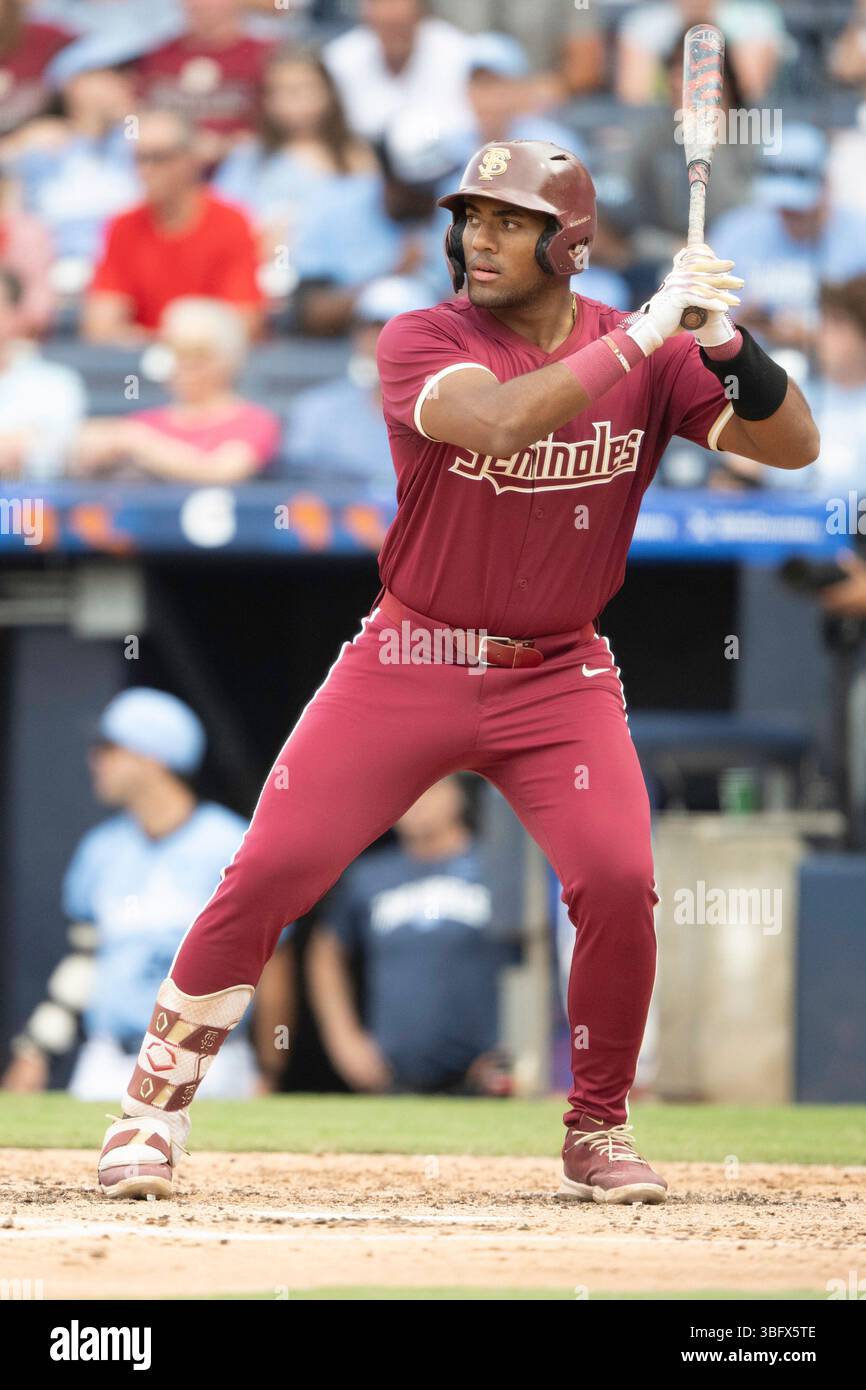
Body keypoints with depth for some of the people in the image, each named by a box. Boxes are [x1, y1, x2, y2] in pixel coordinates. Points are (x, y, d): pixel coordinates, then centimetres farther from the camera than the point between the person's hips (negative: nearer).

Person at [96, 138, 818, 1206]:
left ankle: (598, 1129, 6)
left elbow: (793, 445, -10)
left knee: (618, 882, -16)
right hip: (410, 666, -1)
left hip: (560, 678, 1)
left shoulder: (651, 356, -3)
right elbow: (499, 420, -32)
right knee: (271, 870, -8)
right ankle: (156, 1103, 7)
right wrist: (646, 331, -33)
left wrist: (727, 340, -28)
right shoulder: (422, 341, -11)